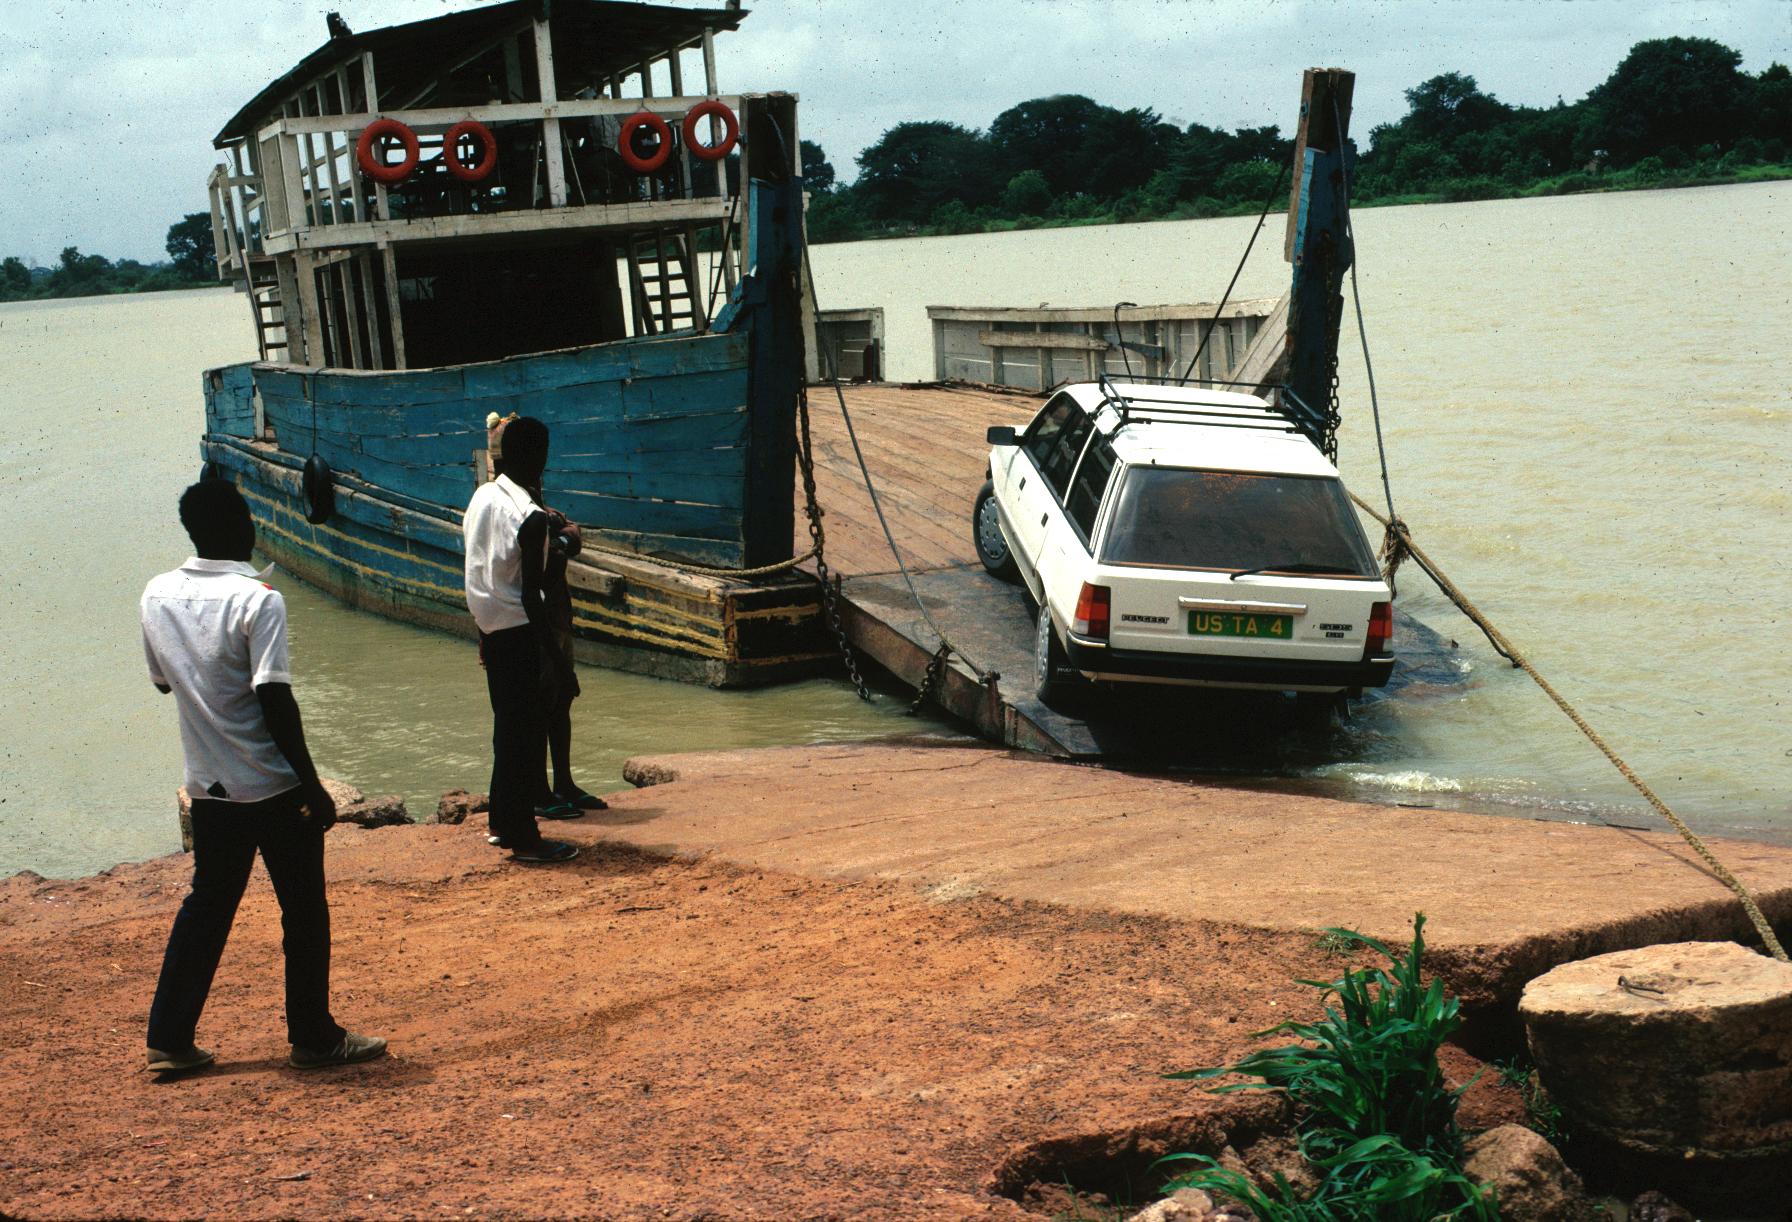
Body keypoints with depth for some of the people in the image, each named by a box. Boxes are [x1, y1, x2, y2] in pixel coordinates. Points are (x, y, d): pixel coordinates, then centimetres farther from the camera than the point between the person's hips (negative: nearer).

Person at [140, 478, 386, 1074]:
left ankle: (169, 1039, 19)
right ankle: (313, 1037, 16)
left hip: (209, 785, 6)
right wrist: (313, 785, -16)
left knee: (206, 906, 17)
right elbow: (274, 698, -21)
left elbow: (163, 680, 14)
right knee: (304, 911, 7)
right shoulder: (257, 600, -17)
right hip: (275, 786, -6)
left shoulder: (158, 595, 1)